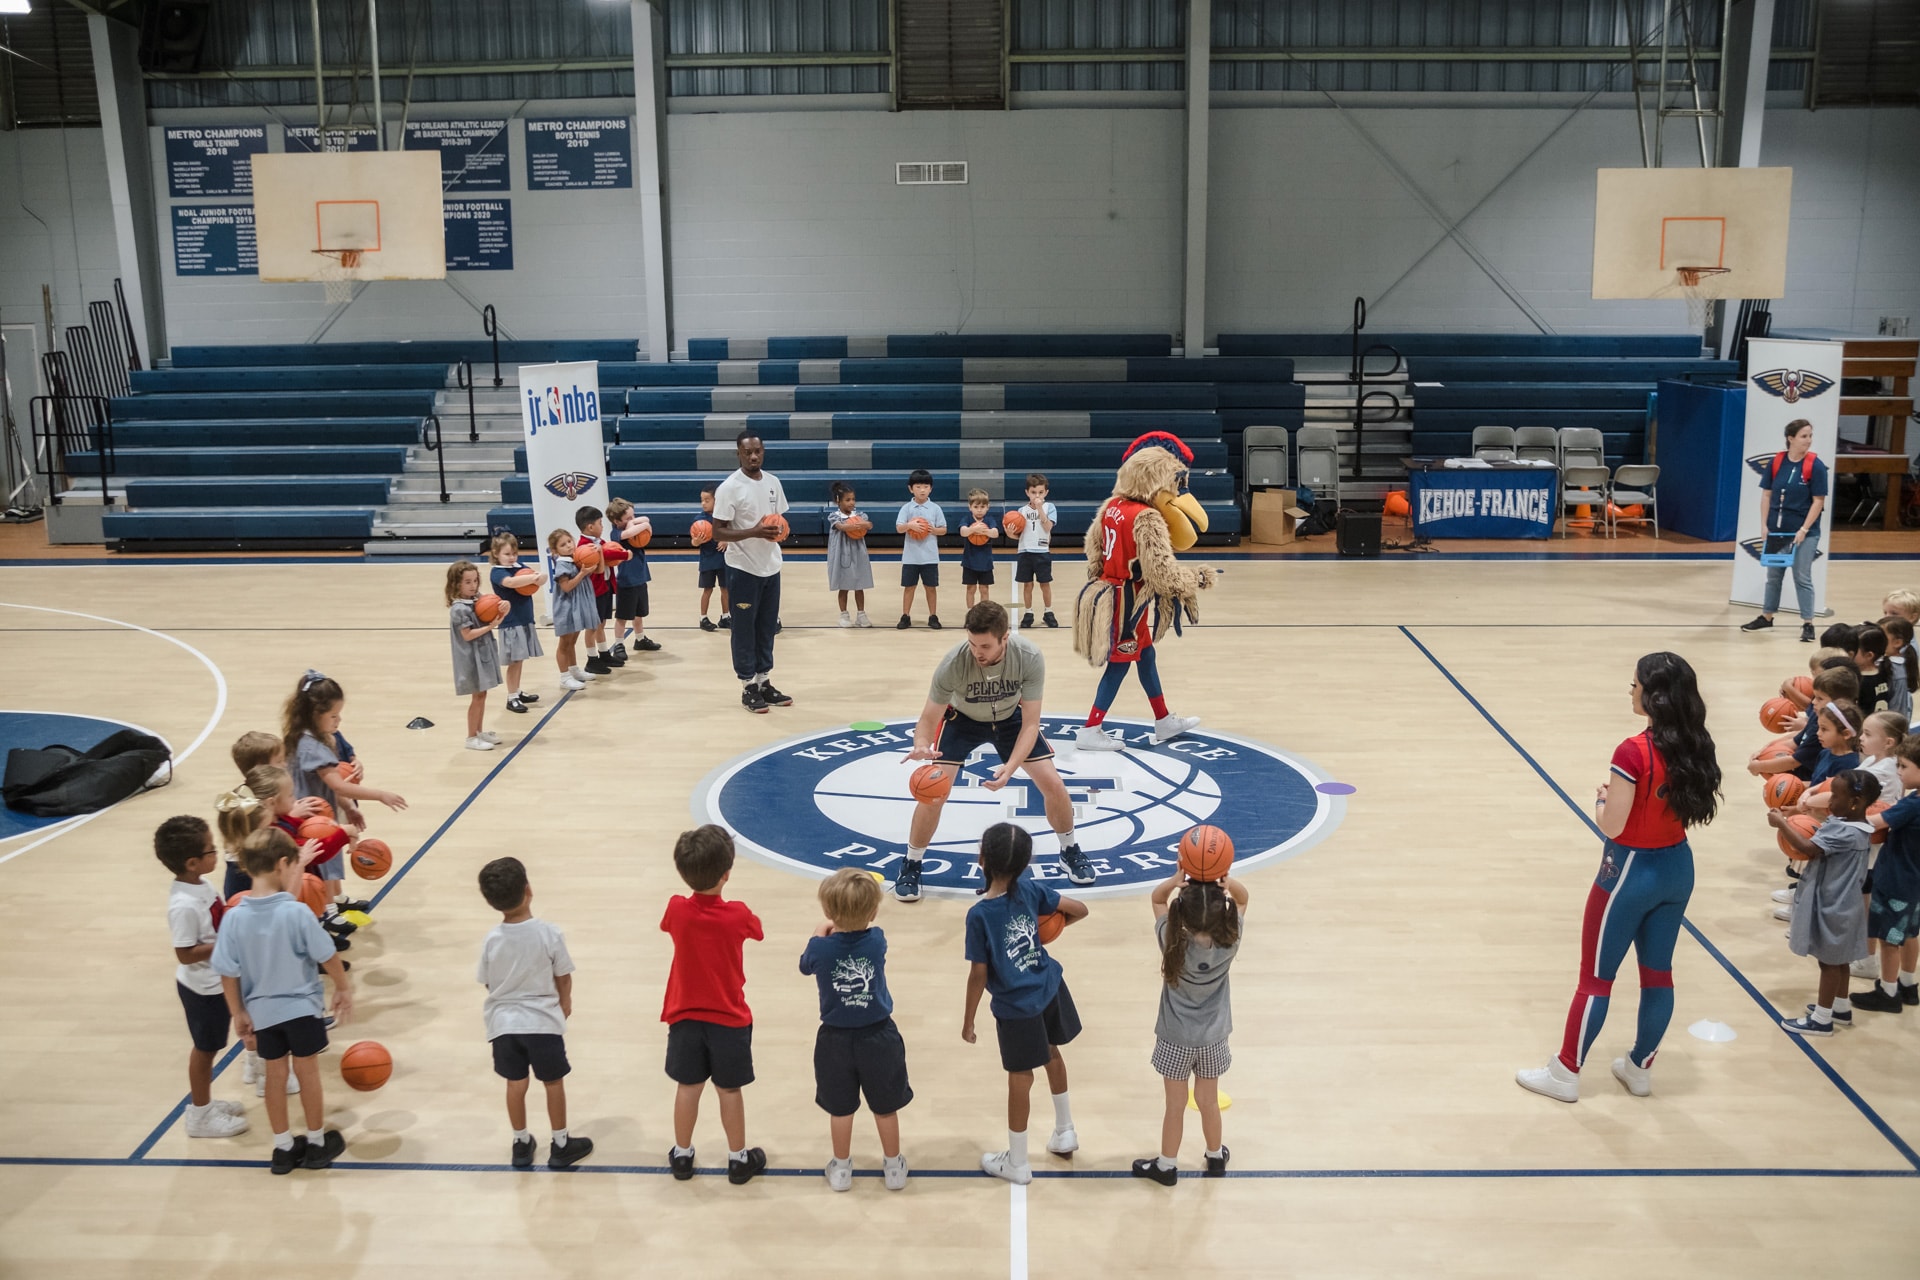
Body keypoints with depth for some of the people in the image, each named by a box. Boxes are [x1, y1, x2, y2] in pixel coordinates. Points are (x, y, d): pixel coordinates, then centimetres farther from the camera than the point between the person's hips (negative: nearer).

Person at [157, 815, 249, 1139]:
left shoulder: (200, 885, -3)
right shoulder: (184, 905, -31)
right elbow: (186, 954, -28)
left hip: (217, 982, 8)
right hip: (202, 988, -8)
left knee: (209, 1047, 22)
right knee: (205, 1048, 9)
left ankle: (204, 1103, 39)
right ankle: (200, 1115, 26)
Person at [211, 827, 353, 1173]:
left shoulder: (234, 917, -13)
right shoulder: (296, 911, -22)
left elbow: (228, 973, -7)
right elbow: (327, 956, -12)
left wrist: (239, 1014, 5)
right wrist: (343, 988, 5)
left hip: (262, 1011, 3)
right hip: (302, 1006, -3)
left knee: (275, 1074, 17)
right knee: (308, 1072, 13)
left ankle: (283, 1148, 29)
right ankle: (316, 1144, 27)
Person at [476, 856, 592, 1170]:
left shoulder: (491, 940, -11)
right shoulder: (548, 933, -17)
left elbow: (488, 983, 2)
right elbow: (563, 978, -6)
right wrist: (565, 1002, 14)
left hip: (504, 1022, 2)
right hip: (543, 1021, -2)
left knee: (515, 1083, 17)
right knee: (553, 1082, 13)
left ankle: (521, 1144, 30)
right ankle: (561, 1145, 24)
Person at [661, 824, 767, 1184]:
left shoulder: (677, 910, -15)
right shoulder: (738, 916, -19)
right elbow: (756, 931, 3)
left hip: (685, 1017, 2)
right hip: (729, 1019, -2)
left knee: (687, 1087, 16)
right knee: (729, 1090, 11)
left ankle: (682, 1155, 30)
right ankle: (738, 1158, 25)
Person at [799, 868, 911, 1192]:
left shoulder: (820, 948, -17)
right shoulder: (877, 941, -14)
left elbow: (805, 965, 7)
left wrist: (820, 933, 19)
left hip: (836, 1040, -1)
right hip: (878, 1037, 1)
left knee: (840, 1109, 16)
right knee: (885, 1108, 15)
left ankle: (841, 1168, 31)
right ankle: (893, 1166, 30)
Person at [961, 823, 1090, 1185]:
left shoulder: (979, 914, -22)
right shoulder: (1029, 888, -9)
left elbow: (979, 975, -16)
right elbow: (1079, 909, 0)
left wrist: (968, 1020, -3)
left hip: (1017, 1007, -5)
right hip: (1051, 988, 6)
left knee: (1020, 1079, 9)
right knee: (1051, 1054, 28)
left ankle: (1016, 1163, 26)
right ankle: (1065, 1132, 46)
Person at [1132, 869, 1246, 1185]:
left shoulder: (1173, 943, -26)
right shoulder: (1229, 943, -23)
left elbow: (1157, 897, -11)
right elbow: (1242, 897, -7)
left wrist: (1176, 879, -31)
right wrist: (1226, 880, -29)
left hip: (1176, 1039, -2)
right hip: (1213, 1038, 2)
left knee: (1175, 1104, 14)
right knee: (1208, 1101, 22)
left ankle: (1167, 1165, 31)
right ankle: (1216, 1157, 42)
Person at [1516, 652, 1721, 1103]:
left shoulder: (1633, 753, -25)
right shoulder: (1695, 746, -3)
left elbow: (1611, 826, -21)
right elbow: (1689, 807, 8)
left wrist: (1601, 800, -1)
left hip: (1631, 873, -7)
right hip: (1677, 868, 7)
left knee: (1596, 978, 6)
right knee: (1658, 973, 18)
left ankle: (1565, 1073, 18)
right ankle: (1640, 1067, 32)